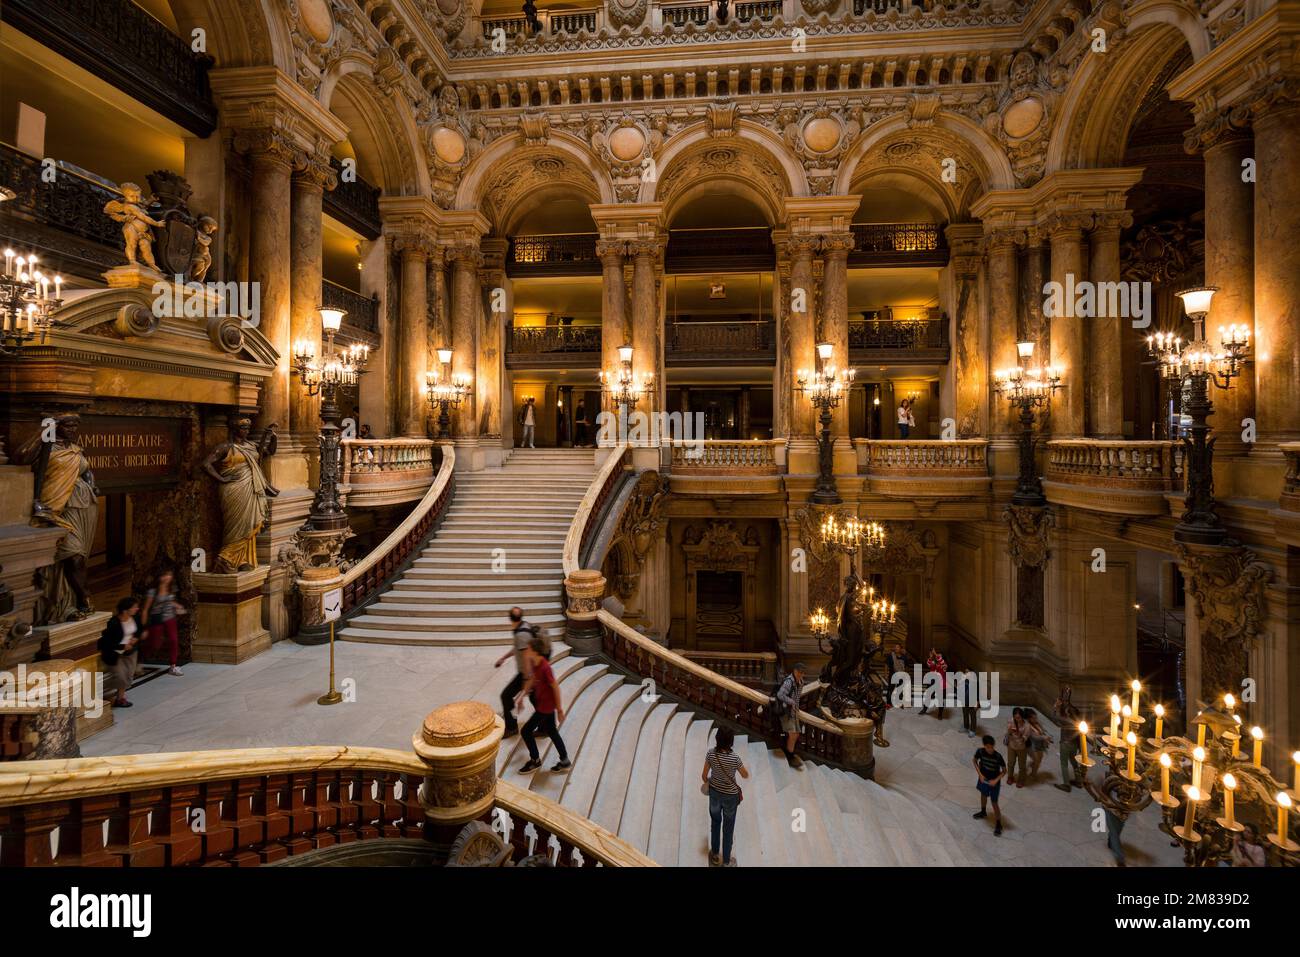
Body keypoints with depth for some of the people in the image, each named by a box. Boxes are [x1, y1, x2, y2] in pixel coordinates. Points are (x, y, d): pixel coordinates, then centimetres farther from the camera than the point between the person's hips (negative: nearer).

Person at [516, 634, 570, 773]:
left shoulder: (545, 667, -30)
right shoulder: (534, 663, -5)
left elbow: (556, 687, -23)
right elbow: (532, 680, 12)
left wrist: (559, 709, -15)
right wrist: (521, 695, 9)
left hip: (546, 705, -8)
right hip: (542, 702, 8)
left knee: (526, 731, 5)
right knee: (551, 732, 19)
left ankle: (535, 760, 26)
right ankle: (565, 762, 32)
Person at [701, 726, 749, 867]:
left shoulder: (711, 753, -21)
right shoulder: (734, 758, -30)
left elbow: (704, 775, -8)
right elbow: (746, 775, -11)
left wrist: (707, 782, 14)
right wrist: (744, 766, 9)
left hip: (714, 792, 3)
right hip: (730, 795, -3)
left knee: (715, 822, 27)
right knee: (728, 828, 19)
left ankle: (715, 855, 45)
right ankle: (726, 861, 36)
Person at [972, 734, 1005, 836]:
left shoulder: (998, 757, -29)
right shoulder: (980, 751, -21)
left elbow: (1004, 770, -14)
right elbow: (975, 761, -3)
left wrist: (996, 780, -21)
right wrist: (980, 774, -12)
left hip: (994, 782, -4)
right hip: (983, 779, 4)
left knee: (994, 803, 6)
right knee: (983, 795, 27)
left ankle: (998, 825, 26)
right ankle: (983, 812, 53)